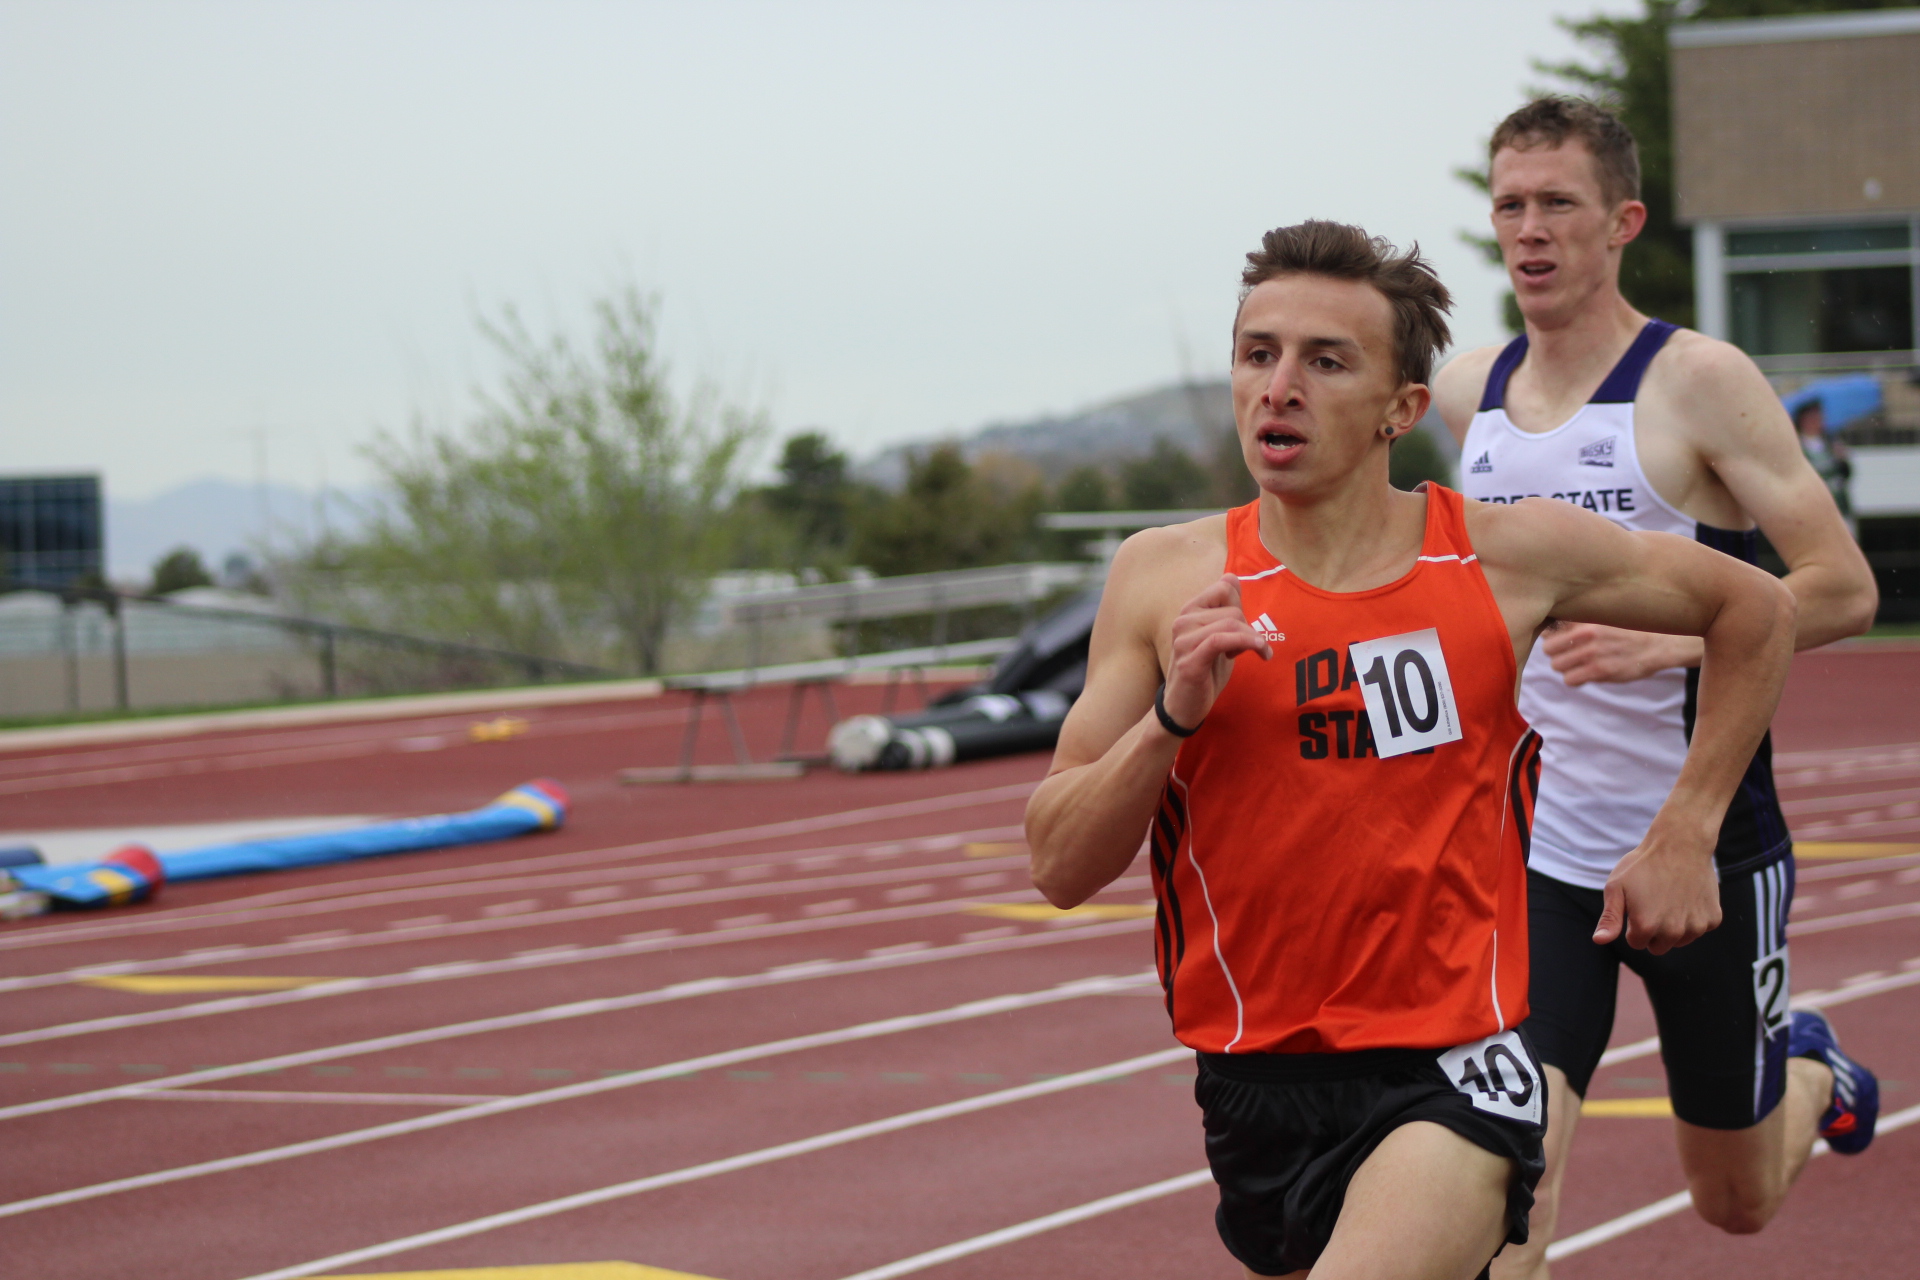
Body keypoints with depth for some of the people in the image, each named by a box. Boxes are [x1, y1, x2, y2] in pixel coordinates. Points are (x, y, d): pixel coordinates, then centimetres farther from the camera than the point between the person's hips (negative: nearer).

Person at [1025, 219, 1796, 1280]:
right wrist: (1173, 714, -17)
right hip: (1257, 1081, 3)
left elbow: (1754, 608, 15)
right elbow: (1060, 867, -2)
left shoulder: (1511, 556, -2)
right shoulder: (1165, 579, -1)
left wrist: (1683, 838, 11)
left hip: (1451, 1073, -3)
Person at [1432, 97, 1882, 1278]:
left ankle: (1814, 1074, 49)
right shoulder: (1471, 395, 4)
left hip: (1710, 854, -3)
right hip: (1540, 860, 3)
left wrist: (1669, 642, -27)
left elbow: (1845, 592, -14)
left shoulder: (1698, 381, -12)